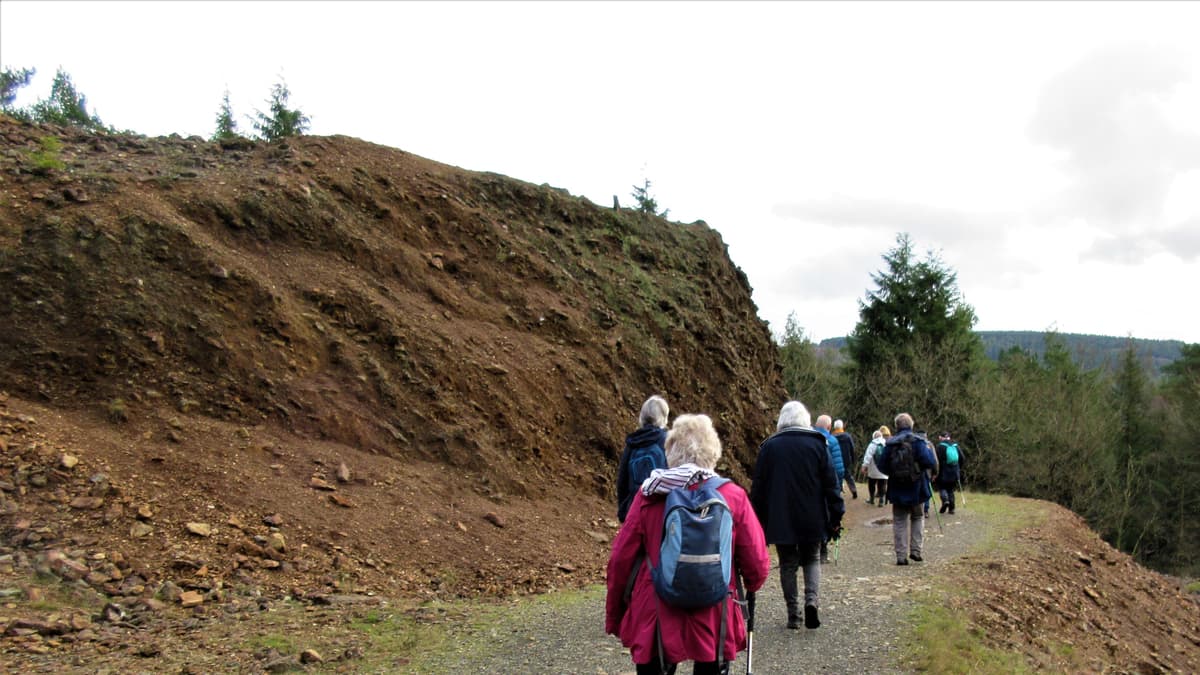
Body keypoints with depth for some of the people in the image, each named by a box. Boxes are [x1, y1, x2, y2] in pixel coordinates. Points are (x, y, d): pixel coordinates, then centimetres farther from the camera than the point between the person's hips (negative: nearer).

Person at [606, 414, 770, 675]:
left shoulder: (650, 495, -5)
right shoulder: (733, 497, -5)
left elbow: (621, 559, -3)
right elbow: (757, 563, -3)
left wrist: (614, 615, 11)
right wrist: (751, 587, 20)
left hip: (656, 620, 0)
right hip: (714, 622, 0)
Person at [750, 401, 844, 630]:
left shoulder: (769, 446, 1)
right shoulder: (817, 443, 0)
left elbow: (758, 486, 2)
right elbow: (831, 482, -1)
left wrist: (759, 520, 9)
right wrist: (836, 516, 4)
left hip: (780, 521, 0)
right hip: (812, 520, 0)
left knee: (788, 564, 9)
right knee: (811, 560, 16)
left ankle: (793, 615, 8)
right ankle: (812, 600, -7)